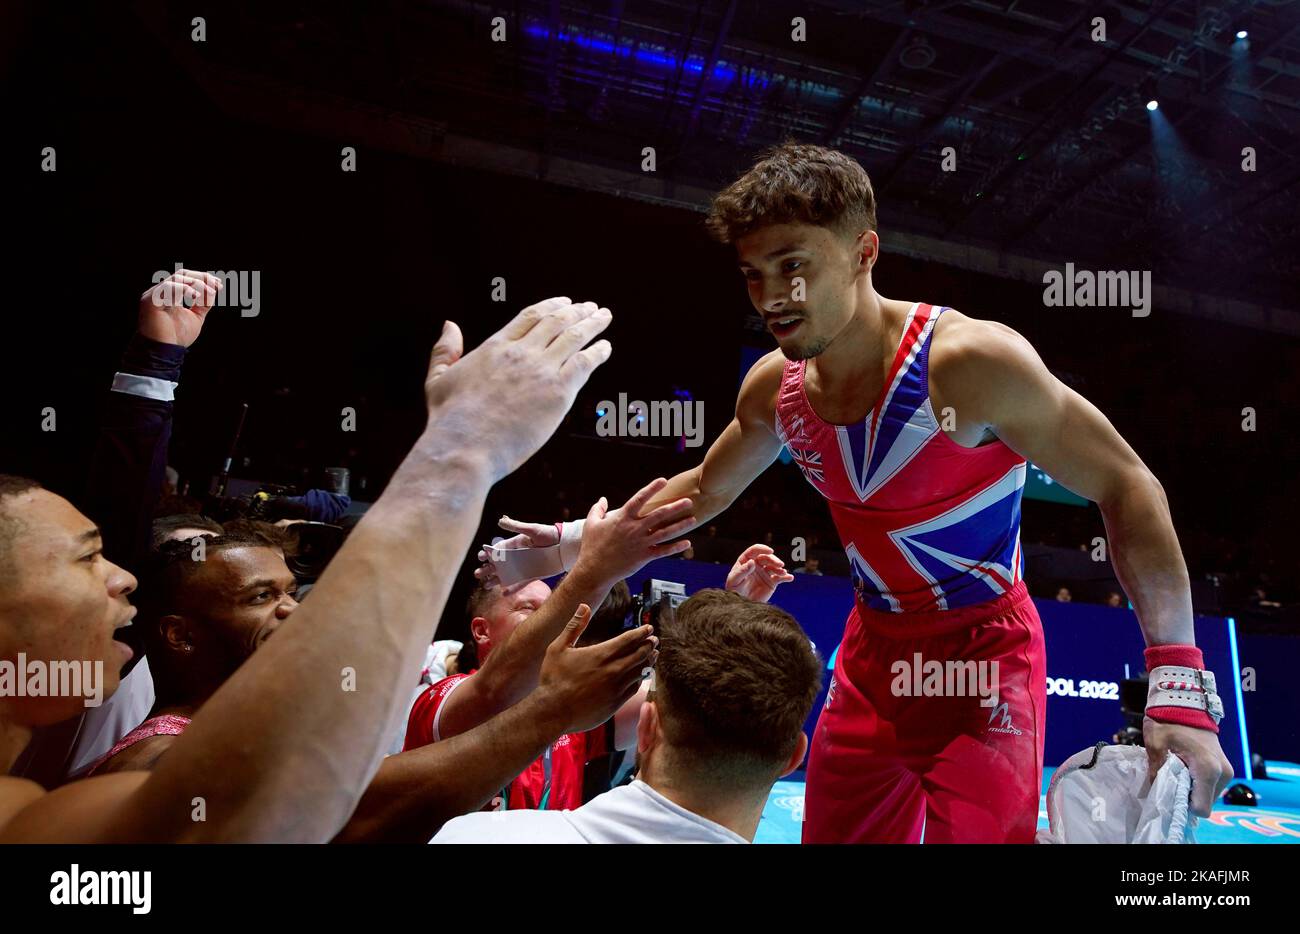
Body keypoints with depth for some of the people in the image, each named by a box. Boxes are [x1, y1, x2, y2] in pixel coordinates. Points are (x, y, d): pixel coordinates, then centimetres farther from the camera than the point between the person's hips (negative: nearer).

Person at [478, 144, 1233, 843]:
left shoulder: (971, 361, -24)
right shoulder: (775, 386, -6)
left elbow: (1127, 488, -18)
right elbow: (705, 491, 11)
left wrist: (1178, 685, -23)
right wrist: (573, 541, 7)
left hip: (987, 659, -5)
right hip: (872, 656, 5)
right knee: (832, 833, 14)